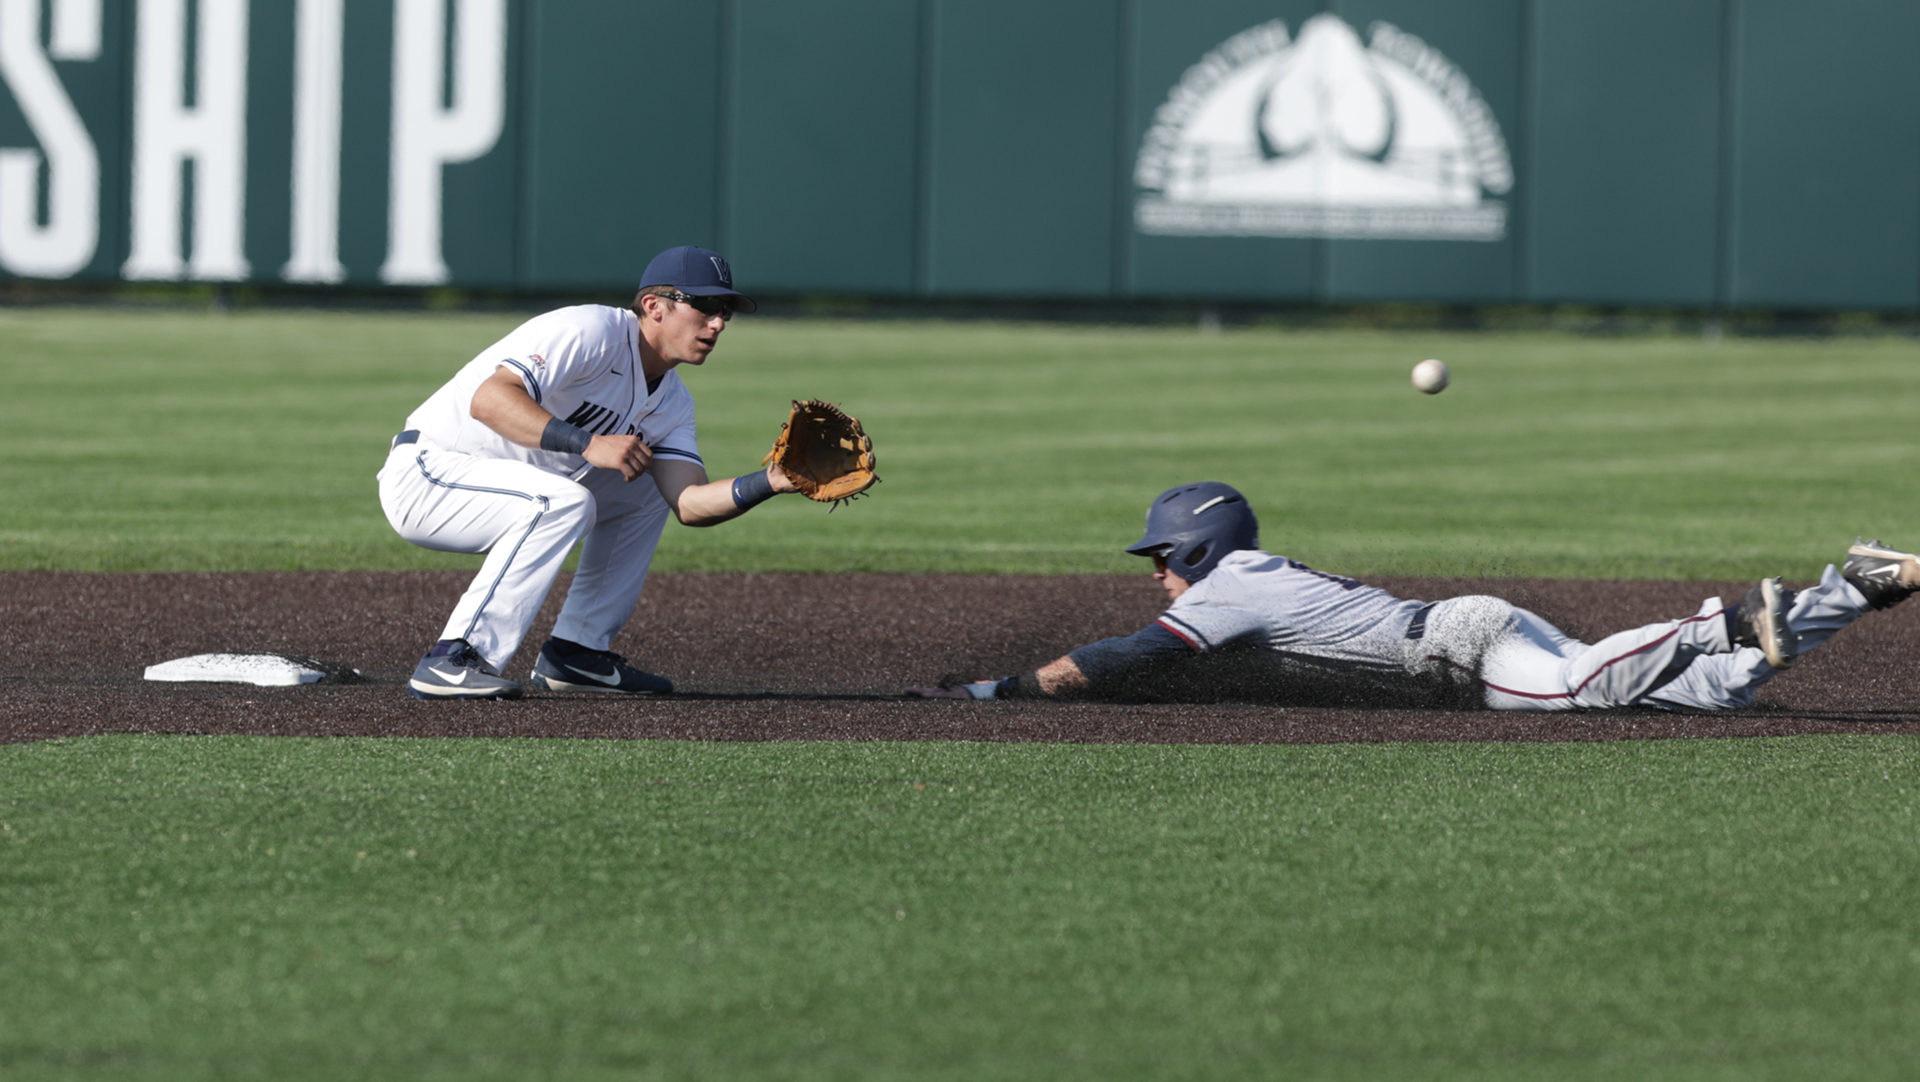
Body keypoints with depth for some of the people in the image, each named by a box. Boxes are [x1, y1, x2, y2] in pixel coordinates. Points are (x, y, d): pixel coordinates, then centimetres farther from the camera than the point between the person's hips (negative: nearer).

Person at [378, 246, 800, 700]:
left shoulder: (672, 403, 8)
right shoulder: (592, 333, -20)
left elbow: (689, 503, -5)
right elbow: (488, 399, -32)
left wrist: (770, 483, -21)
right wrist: (587, 444, -39)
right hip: (423, 475, -9)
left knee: (646, 489, 11)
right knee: (564, 501, -31)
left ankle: (575, 653, 10)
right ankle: (454, 661, -29)